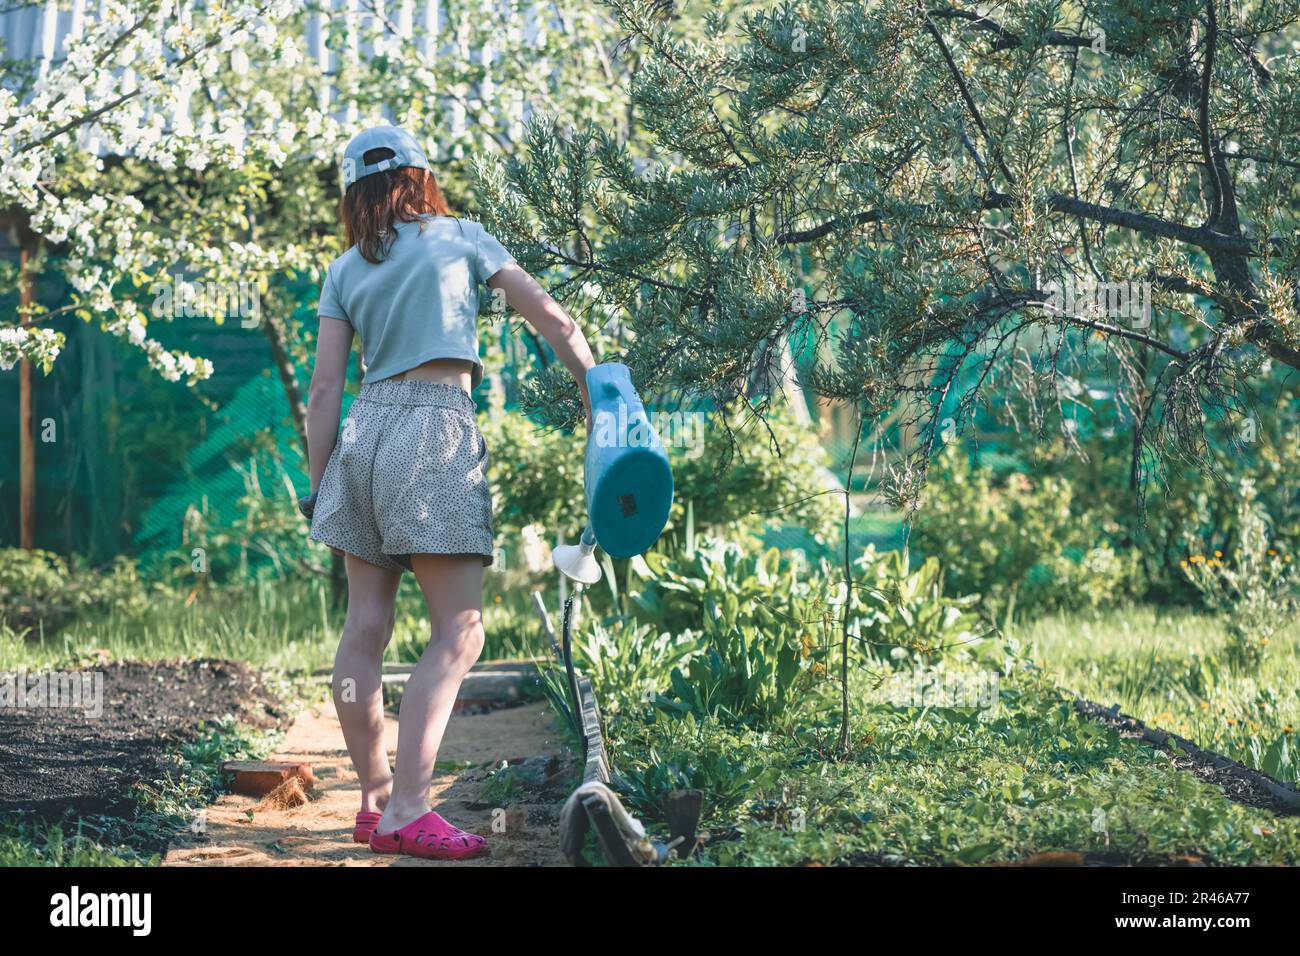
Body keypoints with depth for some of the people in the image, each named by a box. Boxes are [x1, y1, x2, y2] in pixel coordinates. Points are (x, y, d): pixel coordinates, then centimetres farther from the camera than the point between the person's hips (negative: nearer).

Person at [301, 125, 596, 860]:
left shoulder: (346, 271, 14)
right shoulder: (460, 237, 8)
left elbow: (325, 391, 8)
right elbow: (553, 318, 7)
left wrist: (318, 488, 12)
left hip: (365, 430, 5)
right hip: (437, 428, -5)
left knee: (366, 625, 8)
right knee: (459, 631, -5)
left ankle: (376, 800, 13)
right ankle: (407, 812, -15)